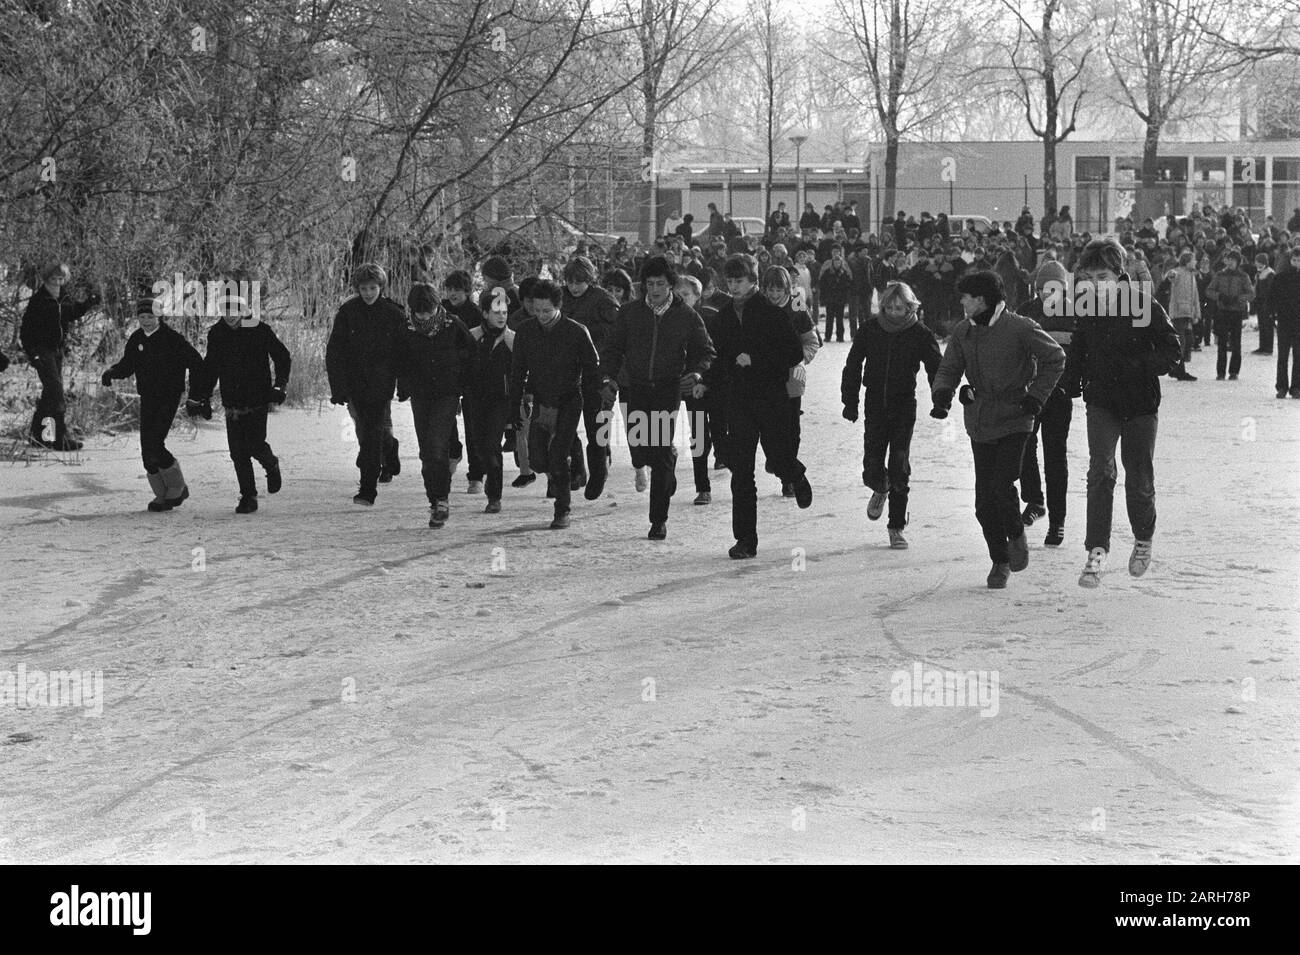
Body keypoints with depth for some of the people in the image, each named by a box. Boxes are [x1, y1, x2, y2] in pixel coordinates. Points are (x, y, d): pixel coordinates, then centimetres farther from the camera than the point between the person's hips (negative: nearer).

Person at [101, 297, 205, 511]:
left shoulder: (172, 338, -9)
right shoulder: (136, 339, 7)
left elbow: (196, 362, -5)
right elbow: (127, 365, 13)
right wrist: (111, 373, -8)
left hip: (169, 397, -6)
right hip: (147, 399, 6)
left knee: (154, 444, -17)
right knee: (147, 450, 1)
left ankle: (177, 487, 2)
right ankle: (162, 495, 14)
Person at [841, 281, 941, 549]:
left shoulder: (920, 334, -5)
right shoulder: (869, 329, -1)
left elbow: (936, 369, -4)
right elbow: (853, 366, 6)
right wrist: (850, 401, 1)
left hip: (904, 406, -1)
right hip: (875, 403, 1)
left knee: (899, 467, -7)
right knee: (872, 469, -7)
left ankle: (897, 527, 5)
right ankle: (880, 489, 31)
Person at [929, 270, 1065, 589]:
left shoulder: (1020, 328, -12)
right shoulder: (962, 332, 3)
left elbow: (1055, 358, -2)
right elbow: (949, 368, 9)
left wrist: (1035, 396, -8)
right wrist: (942, 394, -12)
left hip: (1013, 422, -5)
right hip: (979, 424, 5)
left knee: (1000, 485, -17)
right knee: (984, 501, 3)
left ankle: (1016, 534, 13)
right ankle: (1000, 560, 19)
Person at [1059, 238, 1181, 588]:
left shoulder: (1145, 305, -12)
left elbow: (1172, 351, -10)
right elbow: (1077, 349, 17)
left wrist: (1135, 366, -23)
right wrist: (1072, 383, 5)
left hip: (1139, 404, -2)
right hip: (1101, 402, 2)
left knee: (1139, 480, 7)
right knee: (1101, 471, -16)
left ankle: (1143, 540, 34)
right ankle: (1097, 552, -16)